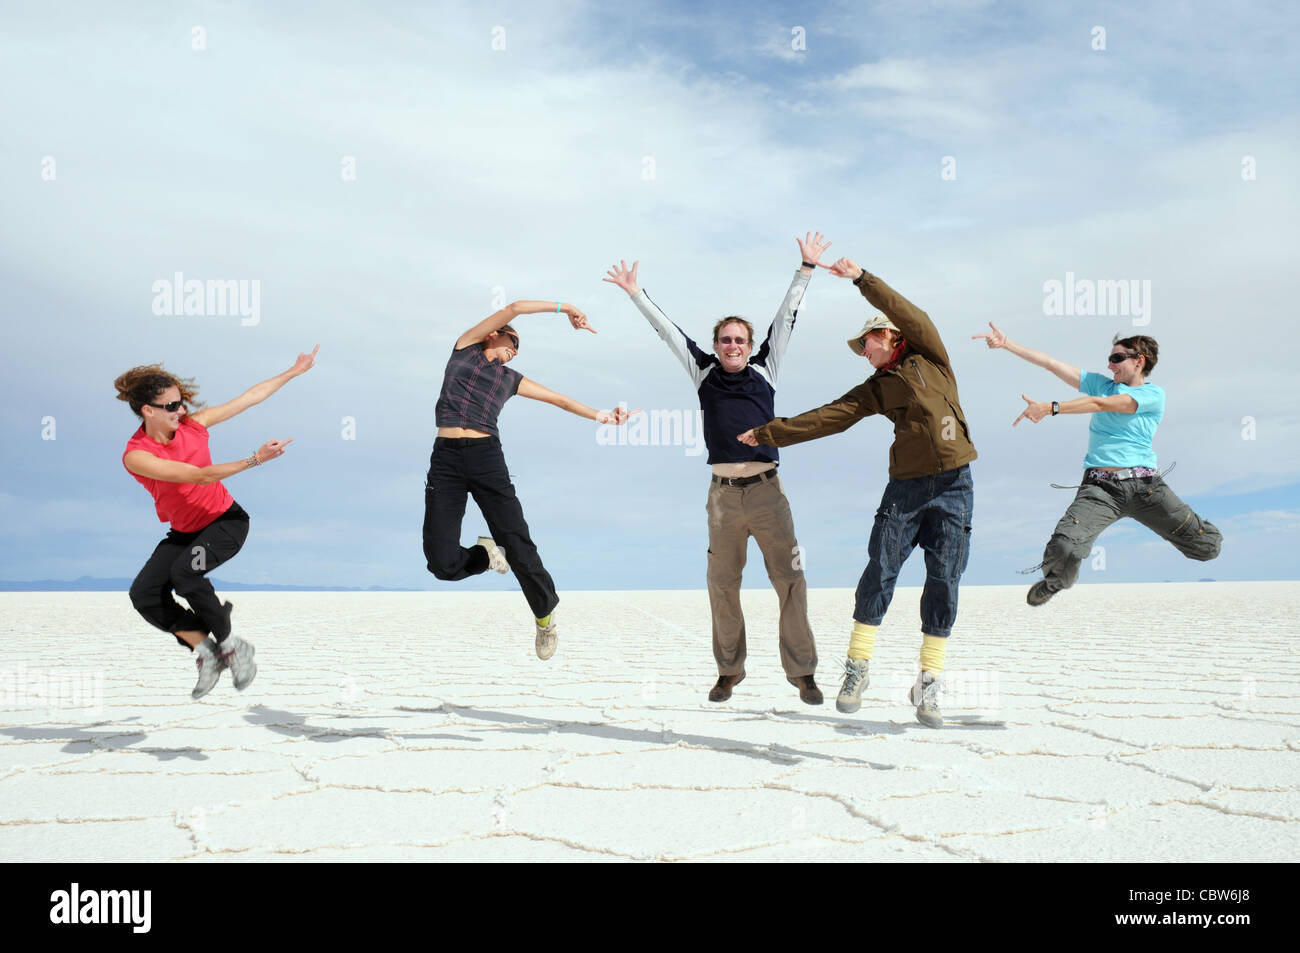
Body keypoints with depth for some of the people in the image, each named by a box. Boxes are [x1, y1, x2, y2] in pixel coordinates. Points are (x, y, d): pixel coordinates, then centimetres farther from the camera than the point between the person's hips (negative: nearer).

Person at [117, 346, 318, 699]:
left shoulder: (193, 422, -10)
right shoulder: (136, 456, -20)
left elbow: (250, 396, 1)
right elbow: (198, 476, -29)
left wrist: (295, 371, 6)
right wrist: (254, 459, -33)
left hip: (226, 520, -1)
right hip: (184, 531, 2)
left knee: (184, 571, -29)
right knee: (144, 593, -18)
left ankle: (230, 645, -14)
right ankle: (205, 650, -7)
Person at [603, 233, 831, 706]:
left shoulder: (764, 370, 11)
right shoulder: (704, 373, 12)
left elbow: (785, 319, 13)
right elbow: (668, 331, 15)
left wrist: (806, 267, 15)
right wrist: (635, 293, 16)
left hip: (767, 492, -1)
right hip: (723, 494, 1)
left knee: (790, 579, -4)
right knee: (722, 586, 5)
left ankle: (802, 672, 3)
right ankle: (729, 671, 17)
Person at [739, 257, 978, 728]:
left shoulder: (930, 357, 8)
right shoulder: (877, 387, 14)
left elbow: (911, 316, -8)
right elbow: (828, 417, 9)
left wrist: (861, 278, -10)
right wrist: (769, 433, 6)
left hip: (953, 483, -2)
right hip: (906, 485, 2)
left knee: (943, 582, -2)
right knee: (879, 573, -5)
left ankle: (927, 687, 5)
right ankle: (857, 669, 6)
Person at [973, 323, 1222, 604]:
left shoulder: (1153, 394, 2)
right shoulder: (1101, 383, 16)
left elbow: (1101, 404, -10)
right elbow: (1051, 364, 12)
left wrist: (1050, 408, -18)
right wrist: (1006, 344, 6)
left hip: (1144, 484, -1)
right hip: (1100, 486, 1)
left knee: (1207, 547, -1)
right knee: (1064, 547, -25)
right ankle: (1054, 581, 11)